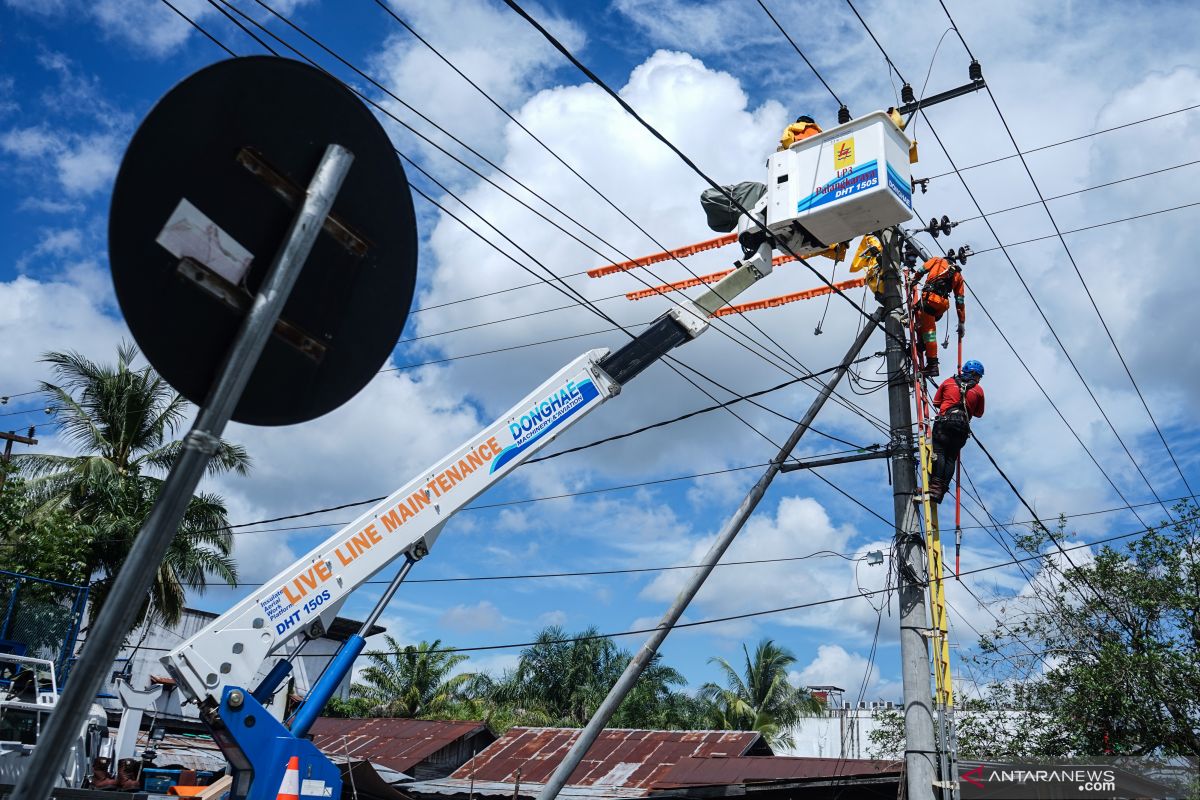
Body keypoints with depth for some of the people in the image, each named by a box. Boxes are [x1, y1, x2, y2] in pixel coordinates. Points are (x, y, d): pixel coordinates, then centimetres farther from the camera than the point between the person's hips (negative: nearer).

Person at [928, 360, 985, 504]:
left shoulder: (948, 382, 14)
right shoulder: (978, 390, 15)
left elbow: (936, 402, 19)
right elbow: (979, 413, 22)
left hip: (944, 421, -1)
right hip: (963, 426, 2)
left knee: (939, 452, -10)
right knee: (951, 458, 3)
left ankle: (935, 487, -27)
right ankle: (942, 490, -9)